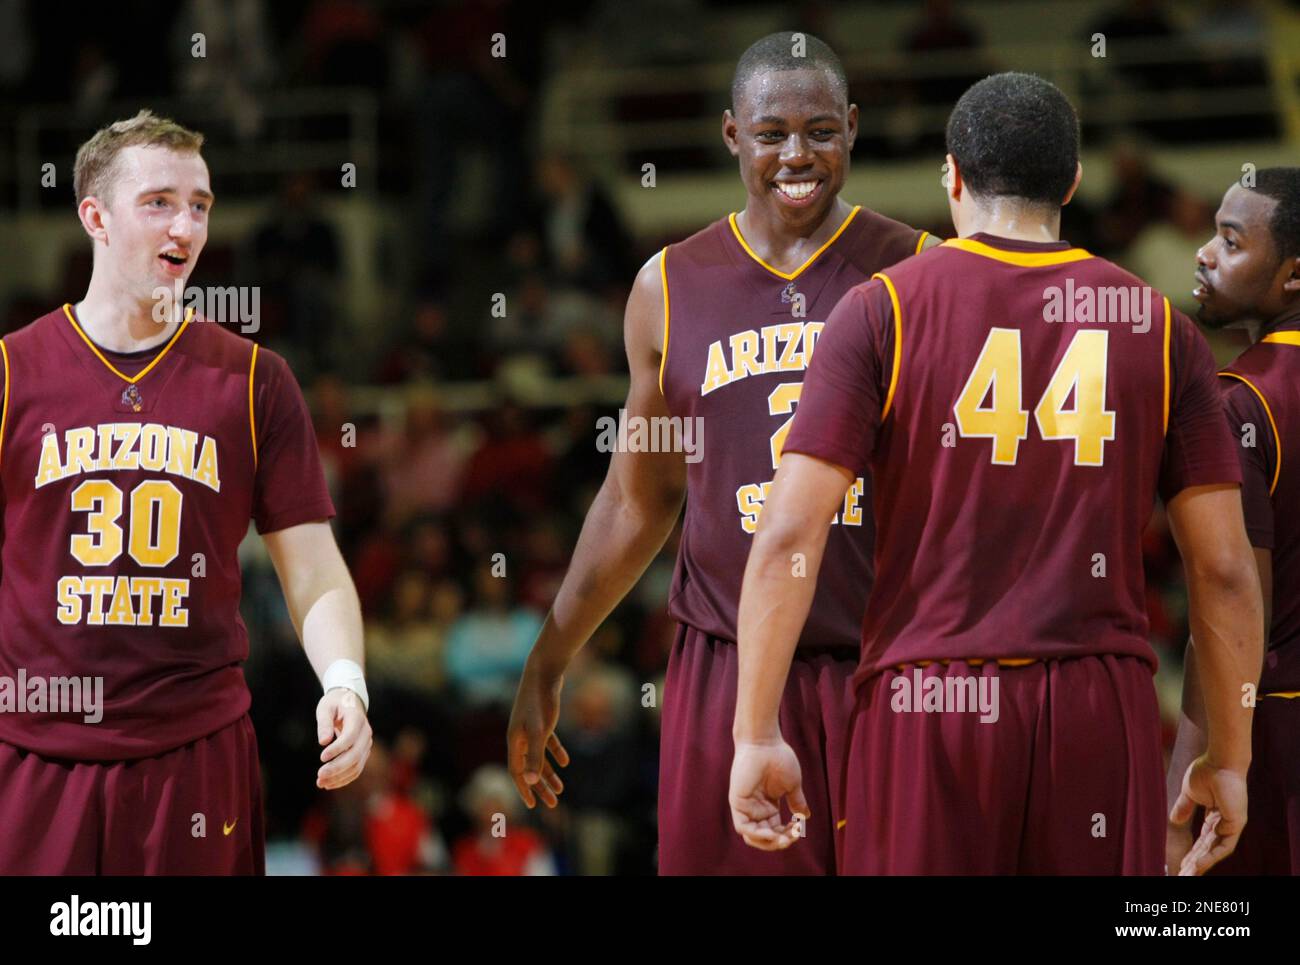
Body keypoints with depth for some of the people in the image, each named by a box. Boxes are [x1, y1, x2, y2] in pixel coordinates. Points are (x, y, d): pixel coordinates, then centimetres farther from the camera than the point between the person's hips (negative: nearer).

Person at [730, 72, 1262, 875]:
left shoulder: (881, 311, 2)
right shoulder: (1158, 328, 7)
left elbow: (787, 538, -6)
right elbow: (1224, 571, 6)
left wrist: (757, 735, -3)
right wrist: (1230, 758, 14)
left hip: (925, 713, -1)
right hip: (1103, 715, 1)